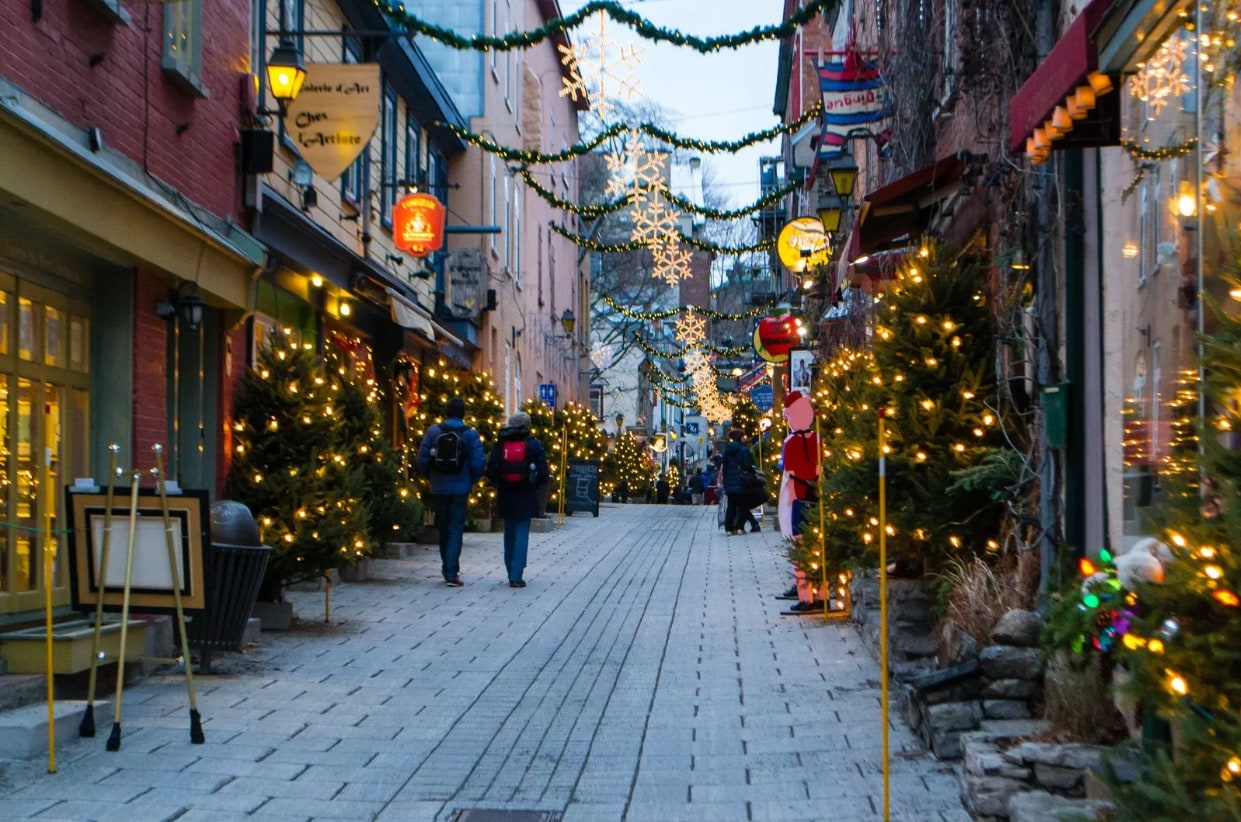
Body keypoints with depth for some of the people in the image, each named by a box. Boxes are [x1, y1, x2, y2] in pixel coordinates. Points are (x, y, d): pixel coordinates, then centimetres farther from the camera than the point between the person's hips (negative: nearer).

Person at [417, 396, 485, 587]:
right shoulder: (470, 434, -5)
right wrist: (471, 481, 8)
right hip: (460, 489, -2)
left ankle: (448, 570, 24)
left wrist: (431, 477, 12)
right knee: (455, 530, 0)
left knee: (443, 529, 15)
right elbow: (478, 463, -9)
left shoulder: (433, 431, -1)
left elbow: (422, 459, -4)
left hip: (438, 488, 2)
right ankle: (451, 573, -9)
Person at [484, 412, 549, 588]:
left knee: (509, 534, 15)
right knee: (522, 535, 0)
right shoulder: (534, 445, -6)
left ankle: (512, 574, 20)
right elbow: (543, 473, -9)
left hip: (506, 496, 3)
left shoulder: (501, 444, -1)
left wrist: (499, 484, 12)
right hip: (526, 497, -2)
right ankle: (516, 576, -8)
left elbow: (490, 471, -5)